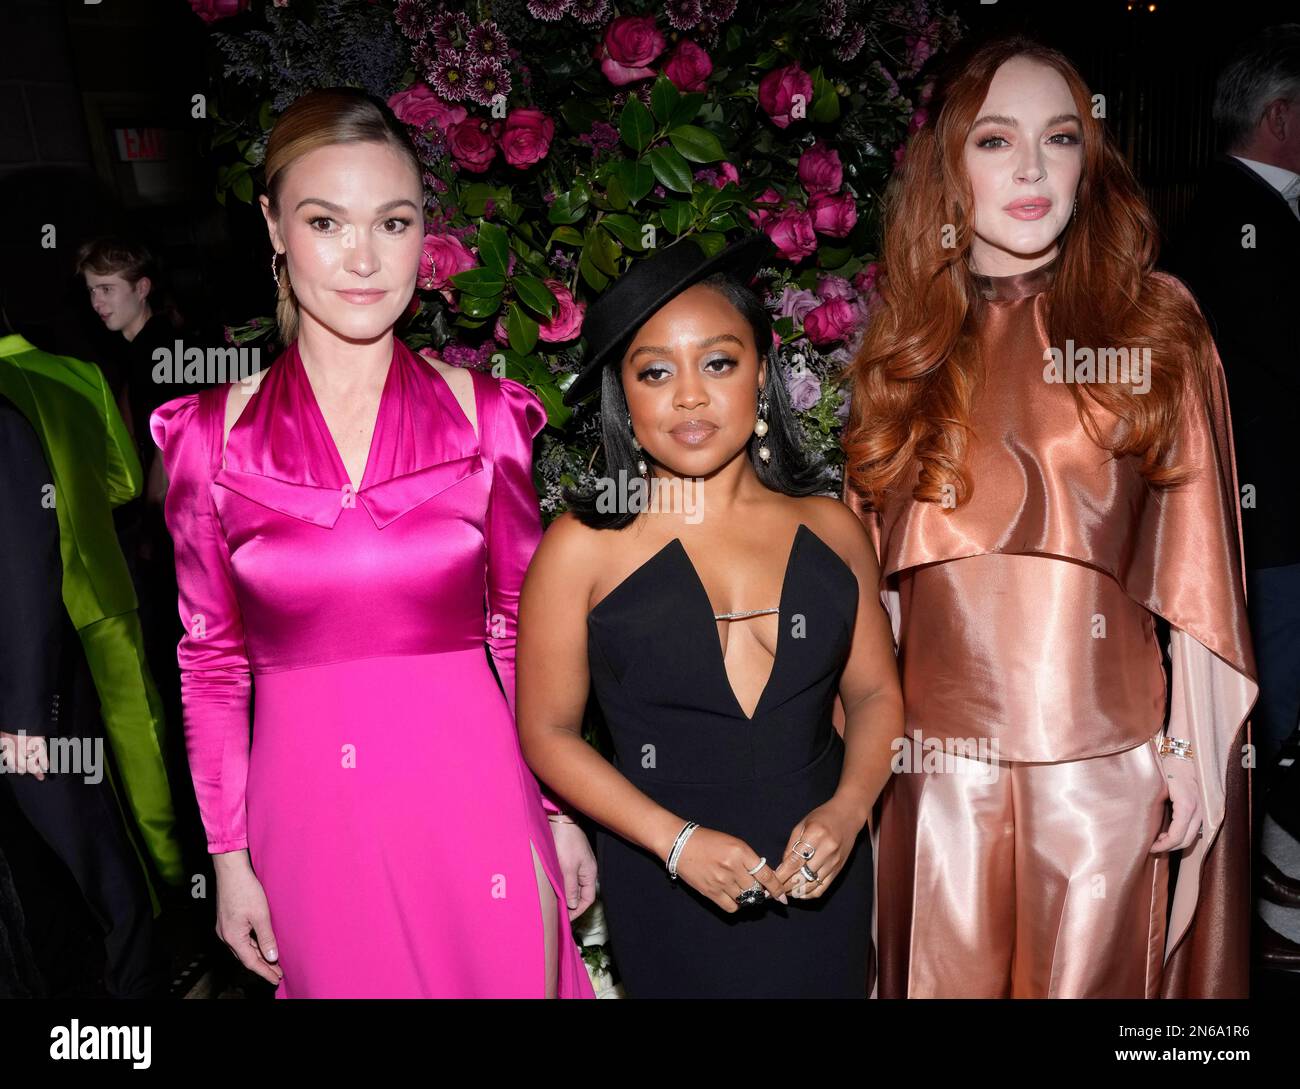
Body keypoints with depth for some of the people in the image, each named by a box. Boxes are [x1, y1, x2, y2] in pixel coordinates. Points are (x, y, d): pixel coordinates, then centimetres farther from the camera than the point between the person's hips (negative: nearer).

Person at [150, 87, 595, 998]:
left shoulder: (487, 415, -4)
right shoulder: (211, 435, -3)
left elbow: (524, 631, 2)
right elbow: (211, 660, 3)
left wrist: (561, 812, 4)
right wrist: (228, 855, 4)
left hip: (472, 798, 0)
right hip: (308, 815, 1)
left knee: (512, 981, 13)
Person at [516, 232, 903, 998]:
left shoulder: (830, 529, -3)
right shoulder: (583, 547, -11)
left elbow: (876, 692, 5)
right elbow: (549, 730, -7)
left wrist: (847, 809, -10)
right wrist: (676, 841, -16)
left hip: (821, 875, 3)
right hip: (668, 889, -2)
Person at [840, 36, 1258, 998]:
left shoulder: (1154, 319, 3)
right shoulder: (906, 338, 7)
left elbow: (1196, 551, 1)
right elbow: (879, 563, 9)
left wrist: (1195, 740, -3)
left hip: (1108, 751, -1)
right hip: (940, 753, 2)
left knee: (1091, 975, 11)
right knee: (945, 973, 12)